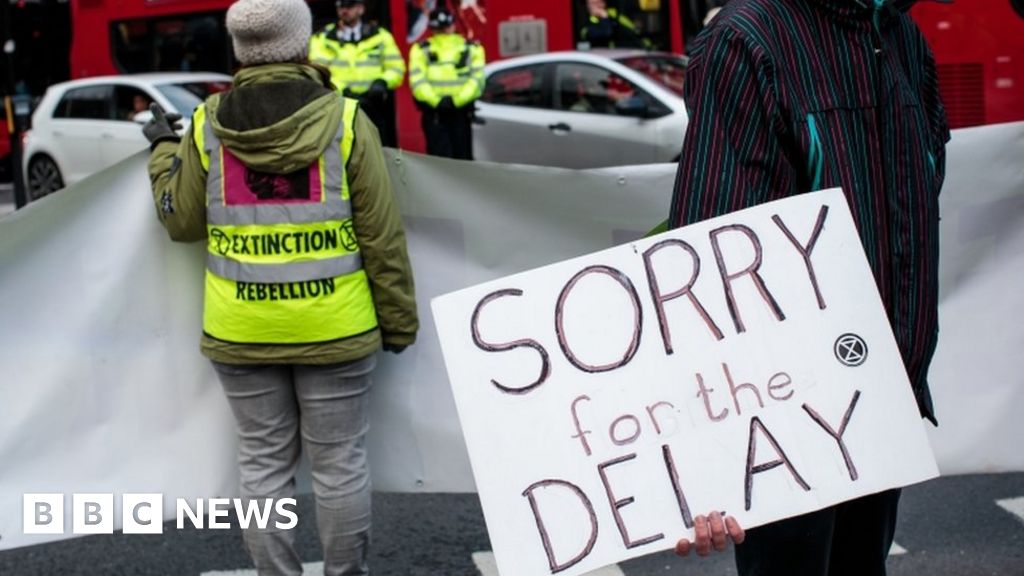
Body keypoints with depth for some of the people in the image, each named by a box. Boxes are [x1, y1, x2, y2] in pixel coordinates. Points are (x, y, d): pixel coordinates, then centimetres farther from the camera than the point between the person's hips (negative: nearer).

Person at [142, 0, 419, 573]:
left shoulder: (208, 127, -3)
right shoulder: (345, 121, -9)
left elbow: (181, 221, 8)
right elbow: (383, 238, -7)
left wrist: (164, 151, 25)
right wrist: (399, 321, 4)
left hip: (241, 332, 2)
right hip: (334, 329, -2)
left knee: (264, 464, 12)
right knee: (340, 462, 9)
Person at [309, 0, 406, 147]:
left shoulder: (380, 36, 10)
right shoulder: (322, 39, 5)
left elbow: (396, 68, 10)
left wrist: (383, 82, -11)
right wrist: (342, 91, -20)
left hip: (375, 109, 1)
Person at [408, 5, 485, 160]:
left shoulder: (472, 48, 9)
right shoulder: (421, 50, 8)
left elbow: (477, 79, -3)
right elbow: (417, 81, -5)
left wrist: (456, 100, -17)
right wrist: (436, 101, -19)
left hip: (461, 112, 1)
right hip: (433, 113, -1)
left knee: (463, 156, 4)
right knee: (440, 158, -7)